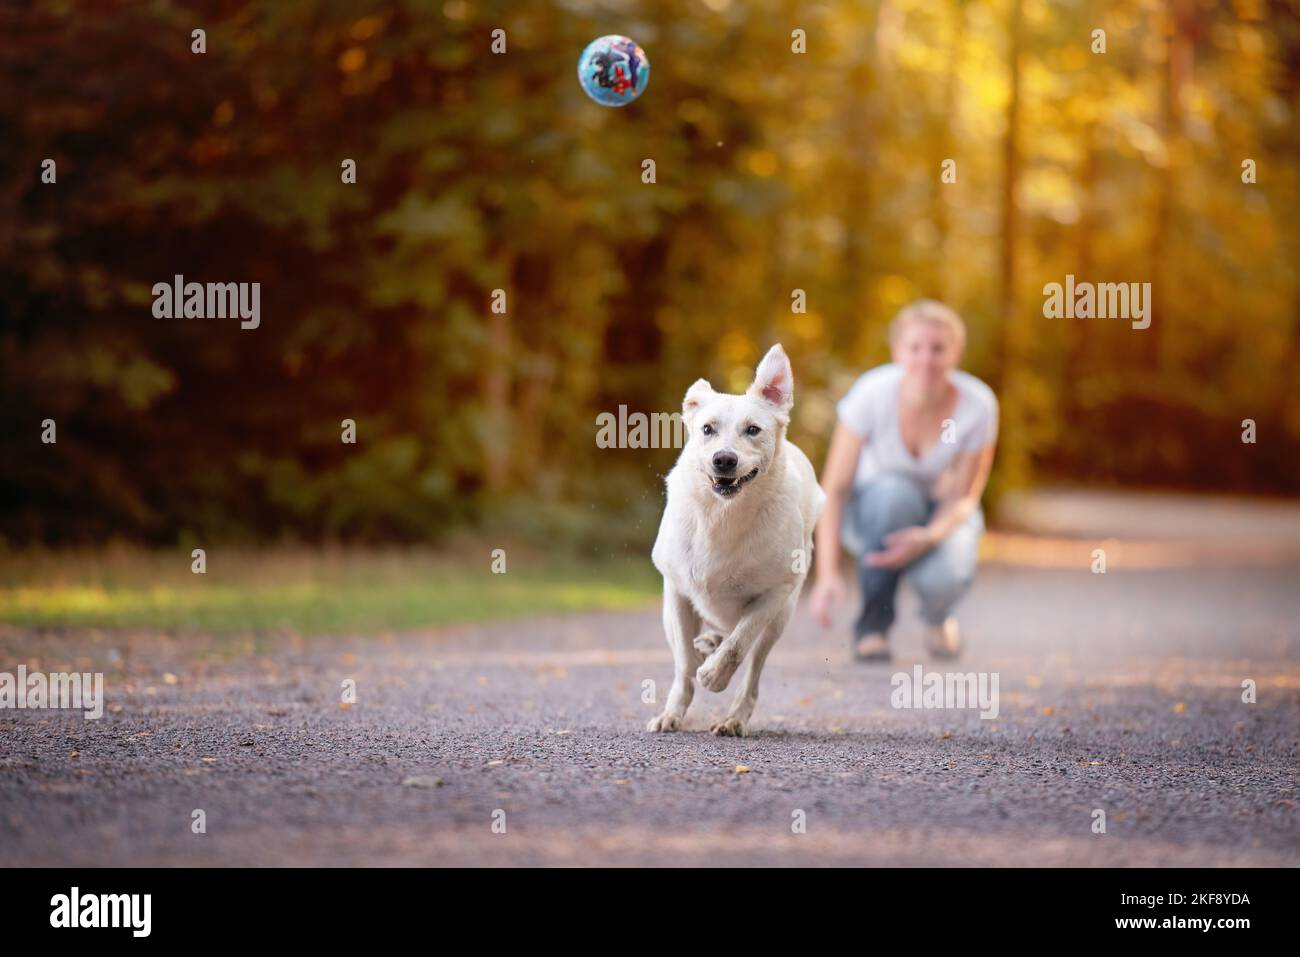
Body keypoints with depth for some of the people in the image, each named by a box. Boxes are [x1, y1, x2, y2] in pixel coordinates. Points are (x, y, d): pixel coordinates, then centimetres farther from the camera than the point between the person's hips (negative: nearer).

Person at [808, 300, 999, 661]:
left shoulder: (977, 404, -23)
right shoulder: (872, 393, -26)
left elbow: (964, 496, -14)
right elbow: (834, 488, -23)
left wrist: (928, 537, -35)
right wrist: (827, 573, -33)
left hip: (942, 515, 0)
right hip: (872, 509, 0)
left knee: (942, 578, -33)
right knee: (894, 491, -37)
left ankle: (937, 616, 6)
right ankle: (873, 621, -19)